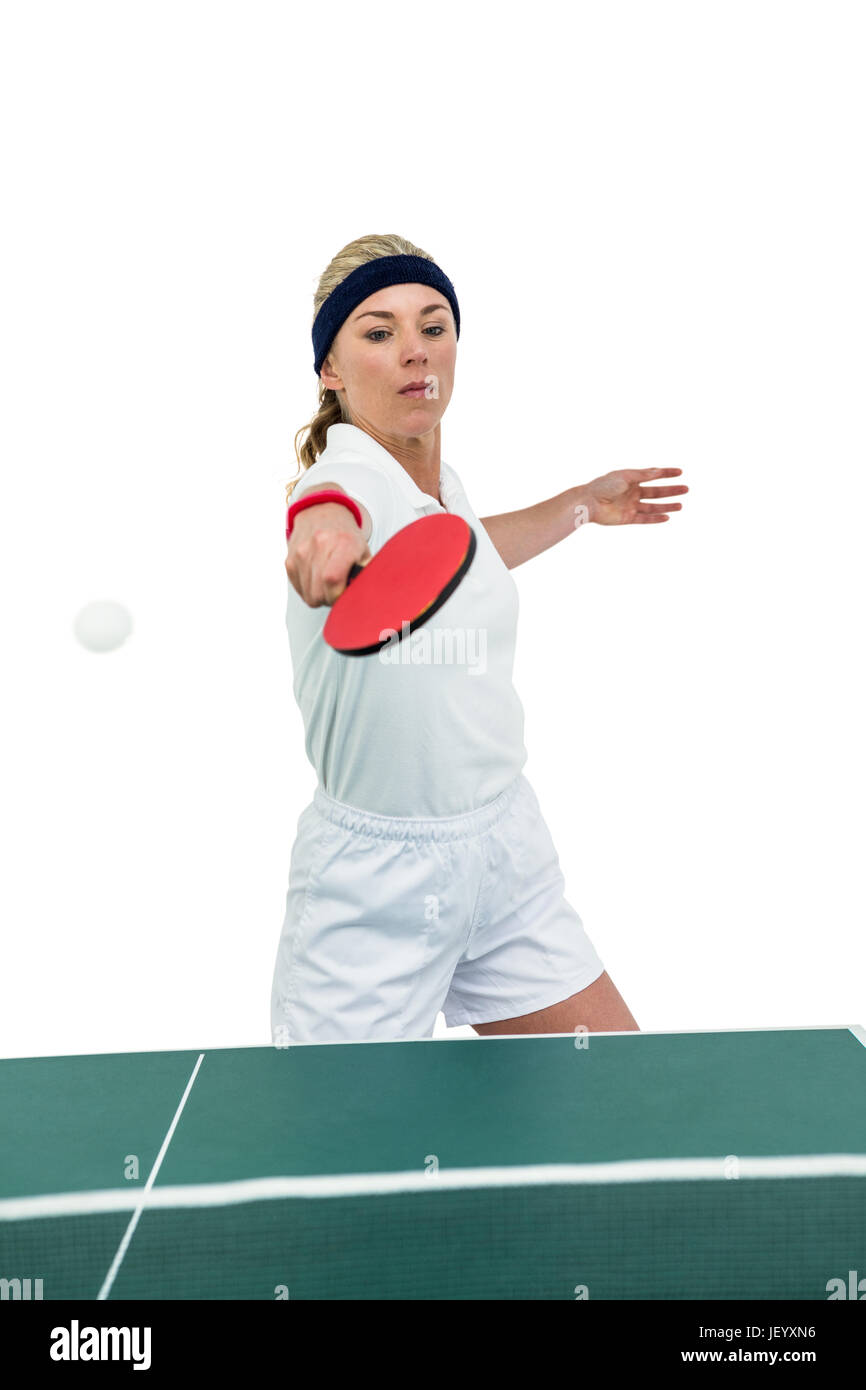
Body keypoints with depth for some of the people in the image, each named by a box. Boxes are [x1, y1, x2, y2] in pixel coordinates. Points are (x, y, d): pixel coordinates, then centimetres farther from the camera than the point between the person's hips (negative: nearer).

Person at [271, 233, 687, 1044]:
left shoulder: (444, 480, 4)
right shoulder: (346, 476, -19)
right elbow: (330, 511, -45)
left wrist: (581, 504, 30)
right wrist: (323, 540, -67)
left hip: (507, 850, 7)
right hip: (381, 872, -7)